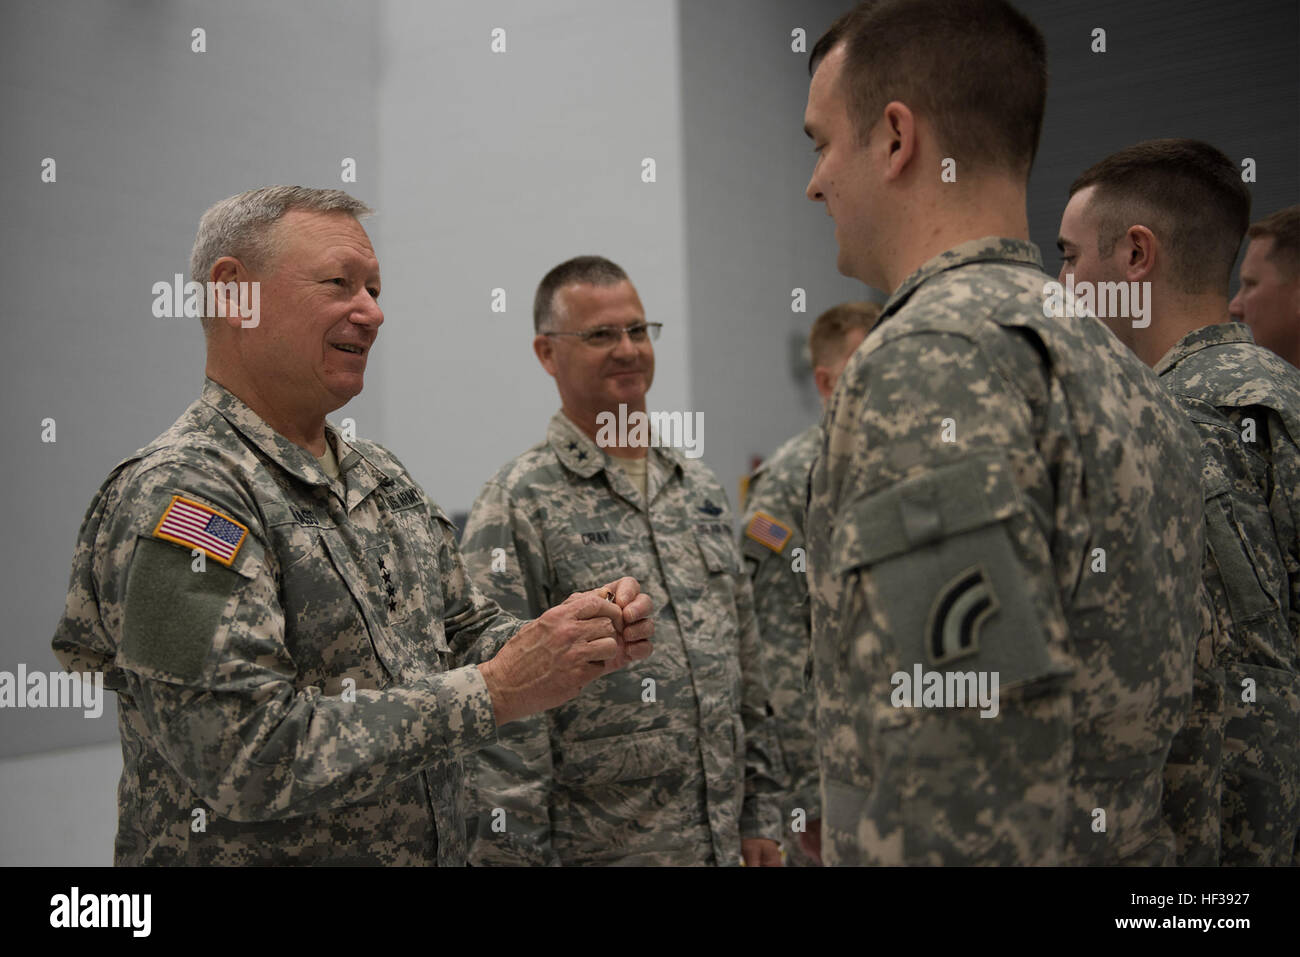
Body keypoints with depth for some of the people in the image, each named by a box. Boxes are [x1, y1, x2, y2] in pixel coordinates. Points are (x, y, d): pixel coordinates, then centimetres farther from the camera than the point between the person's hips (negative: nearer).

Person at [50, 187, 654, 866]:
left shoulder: (381, 475, 6)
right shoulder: (175, 496, -20)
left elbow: (463, 633, 12)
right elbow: (248, 757, -27)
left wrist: (590, 643, -8)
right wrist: (496, 690, -26)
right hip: (259, 851, -7)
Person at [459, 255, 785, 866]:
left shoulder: (698, 485, 9)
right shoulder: (516, 506, -10)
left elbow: (744, 661, 12)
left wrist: (759, 813, 10)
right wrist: (515, 853, -15)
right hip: (596, 847, -5)